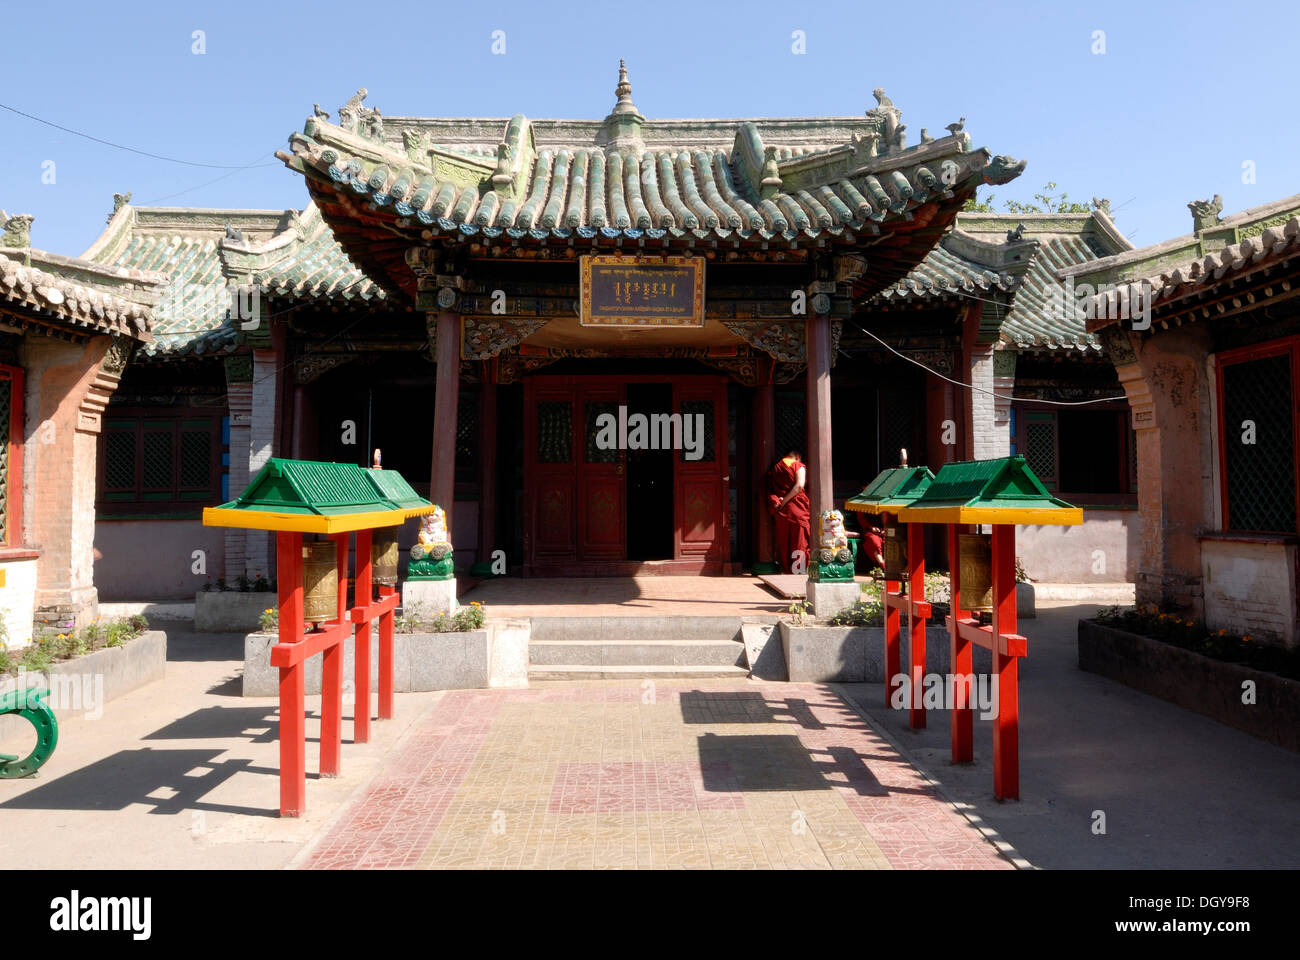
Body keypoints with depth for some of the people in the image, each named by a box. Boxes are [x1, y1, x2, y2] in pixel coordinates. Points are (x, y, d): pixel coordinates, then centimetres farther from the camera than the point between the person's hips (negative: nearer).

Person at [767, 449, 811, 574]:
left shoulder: (774, 468, 15)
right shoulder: (798, 466, 2)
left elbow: (770, 490, 4)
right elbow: (799, 486, -13)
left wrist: (775, 502, -7)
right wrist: (784, 501, -13)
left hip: (780, 512, 4)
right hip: (797, 508, -4)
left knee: (783, 541, 8)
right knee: (799, 542, 0)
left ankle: (786, 569, 9)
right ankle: (799, 570, -4)